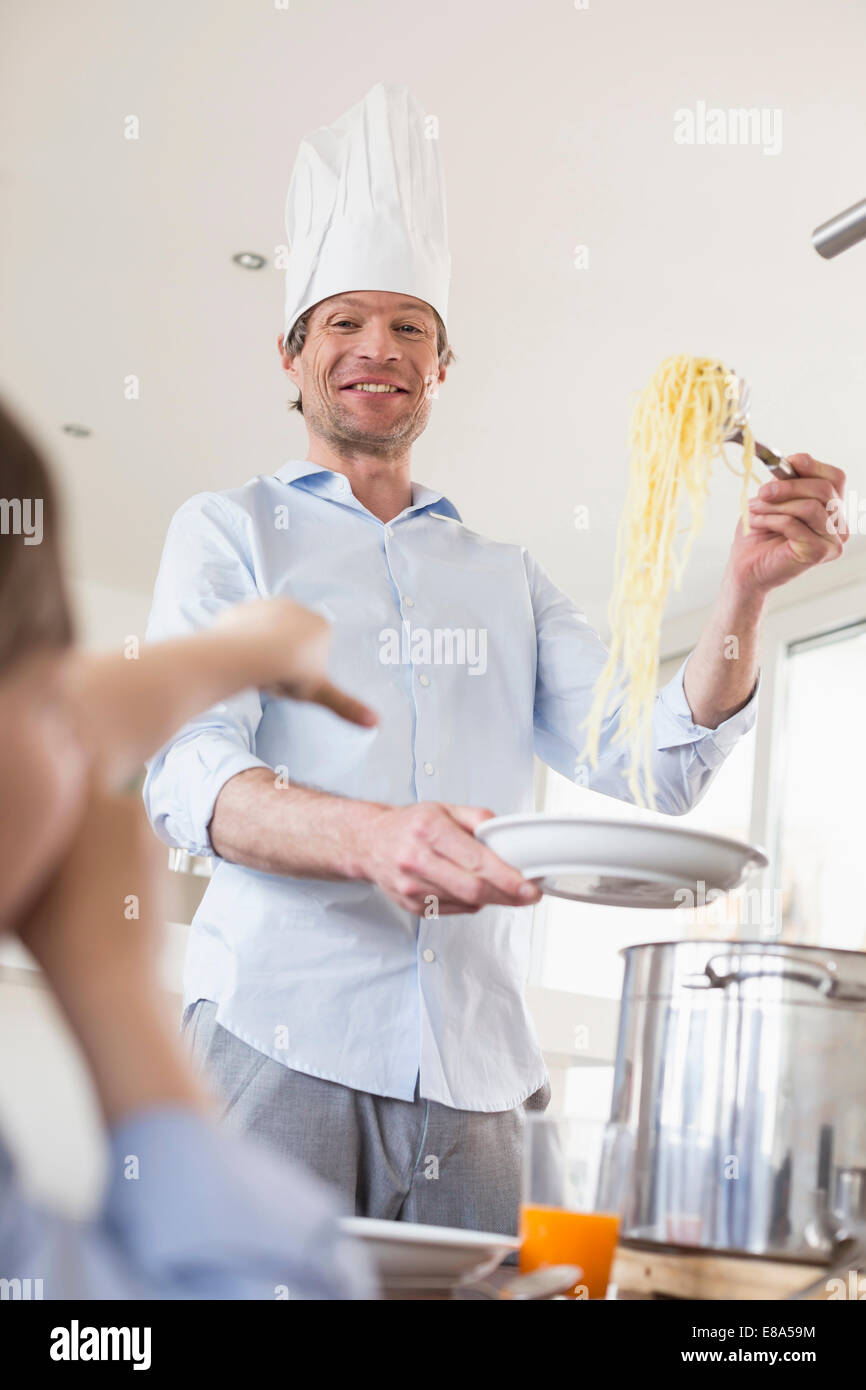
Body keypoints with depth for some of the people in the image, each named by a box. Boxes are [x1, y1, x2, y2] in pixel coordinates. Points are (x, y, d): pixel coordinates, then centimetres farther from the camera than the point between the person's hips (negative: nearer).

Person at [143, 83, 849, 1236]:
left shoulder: (506, 575, 20)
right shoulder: (233, 531, 9)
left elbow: (655, 768, 10)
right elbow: (187, 773, -6)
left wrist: (747, 591, -6)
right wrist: (368, 836, -27)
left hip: (472, 1074, 3)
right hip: (277, 1042, -3)